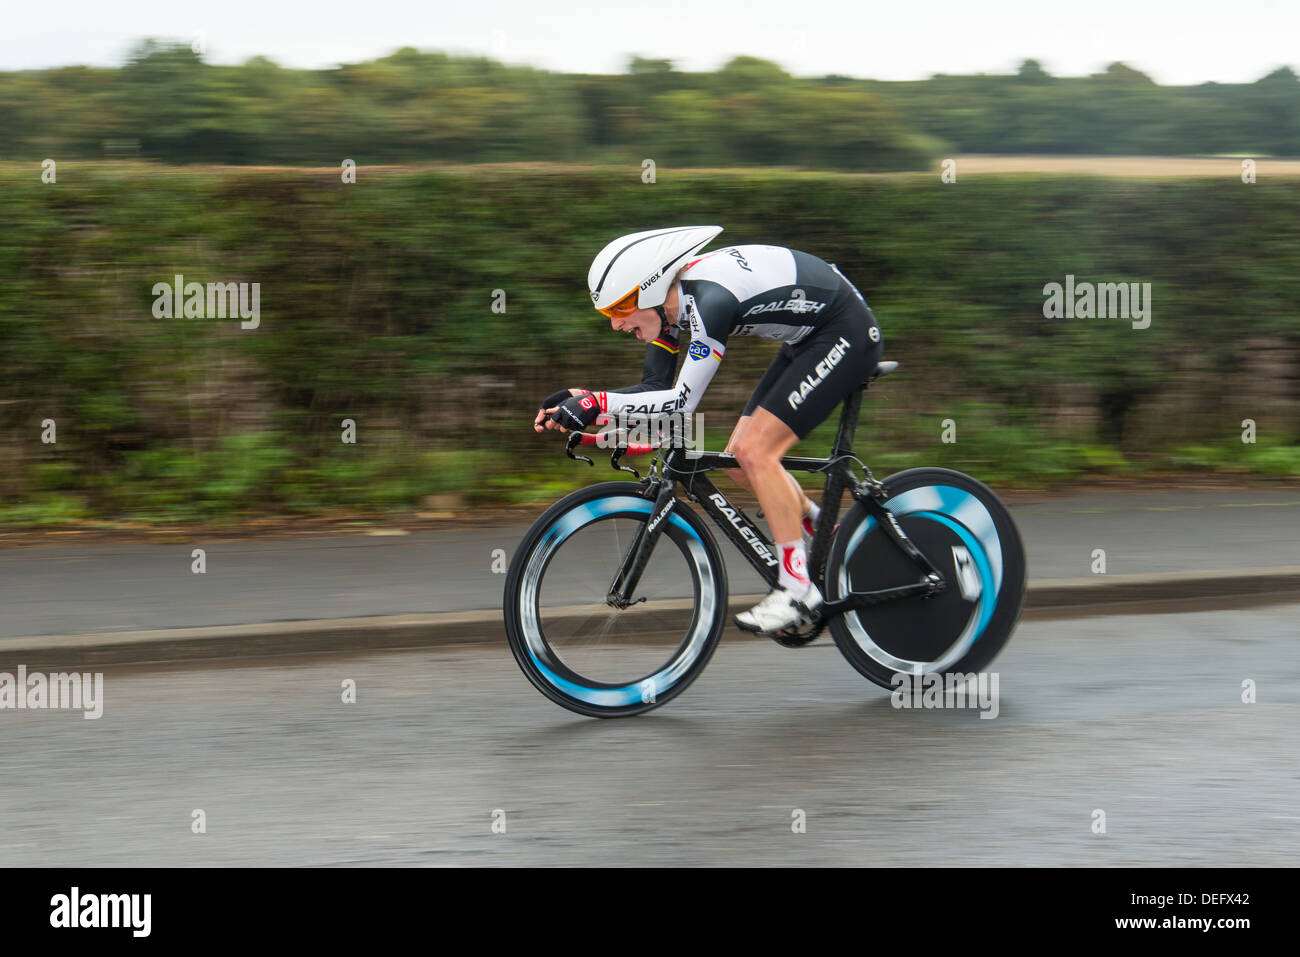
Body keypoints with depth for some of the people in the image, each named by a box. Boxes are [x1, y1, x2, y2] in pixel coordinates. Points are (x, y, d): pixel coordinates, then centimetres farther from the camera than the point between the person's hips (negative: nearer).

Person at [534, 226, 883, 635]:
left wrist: (598, 402, -32)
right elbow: (656, 389, 3)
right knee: (739, 462, 5)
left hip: (847, 333, -9)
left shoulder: (710, 300, -30)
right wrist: (582, 400, -12)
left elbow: (684, 400, -30)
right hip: (809, 338, 9)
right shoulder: (671, 300, -2)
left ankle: (798, 590, -10)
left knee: (755, 452, -16)